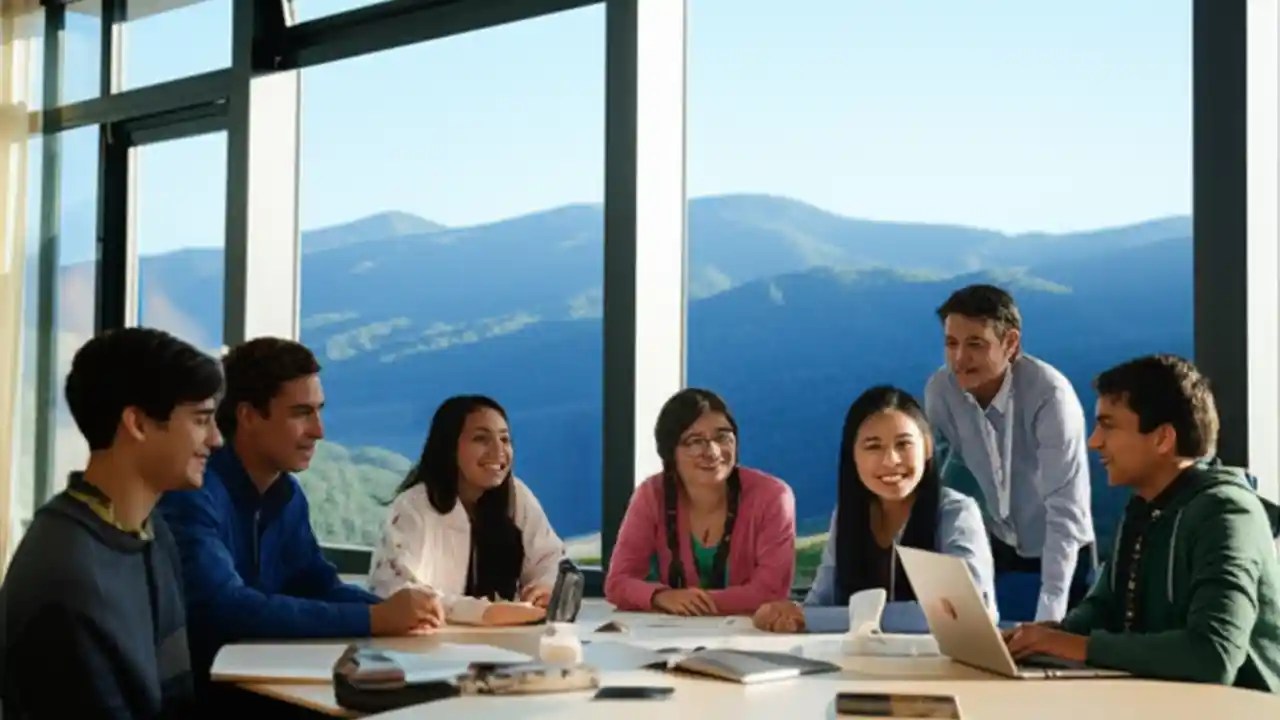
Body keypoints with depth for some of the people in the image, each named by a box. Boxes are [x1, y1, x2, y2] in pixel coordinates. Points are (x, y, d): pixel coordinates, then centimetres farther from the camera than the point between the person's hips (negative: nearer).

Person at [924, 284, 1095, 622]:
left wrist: (1049, 612, -39)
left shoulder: (1050, 395, -30)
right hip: (998, 551, 4)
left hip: (1059, 556, -4)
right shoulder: (940, 389, -15)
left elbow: (1066, 511, -33)